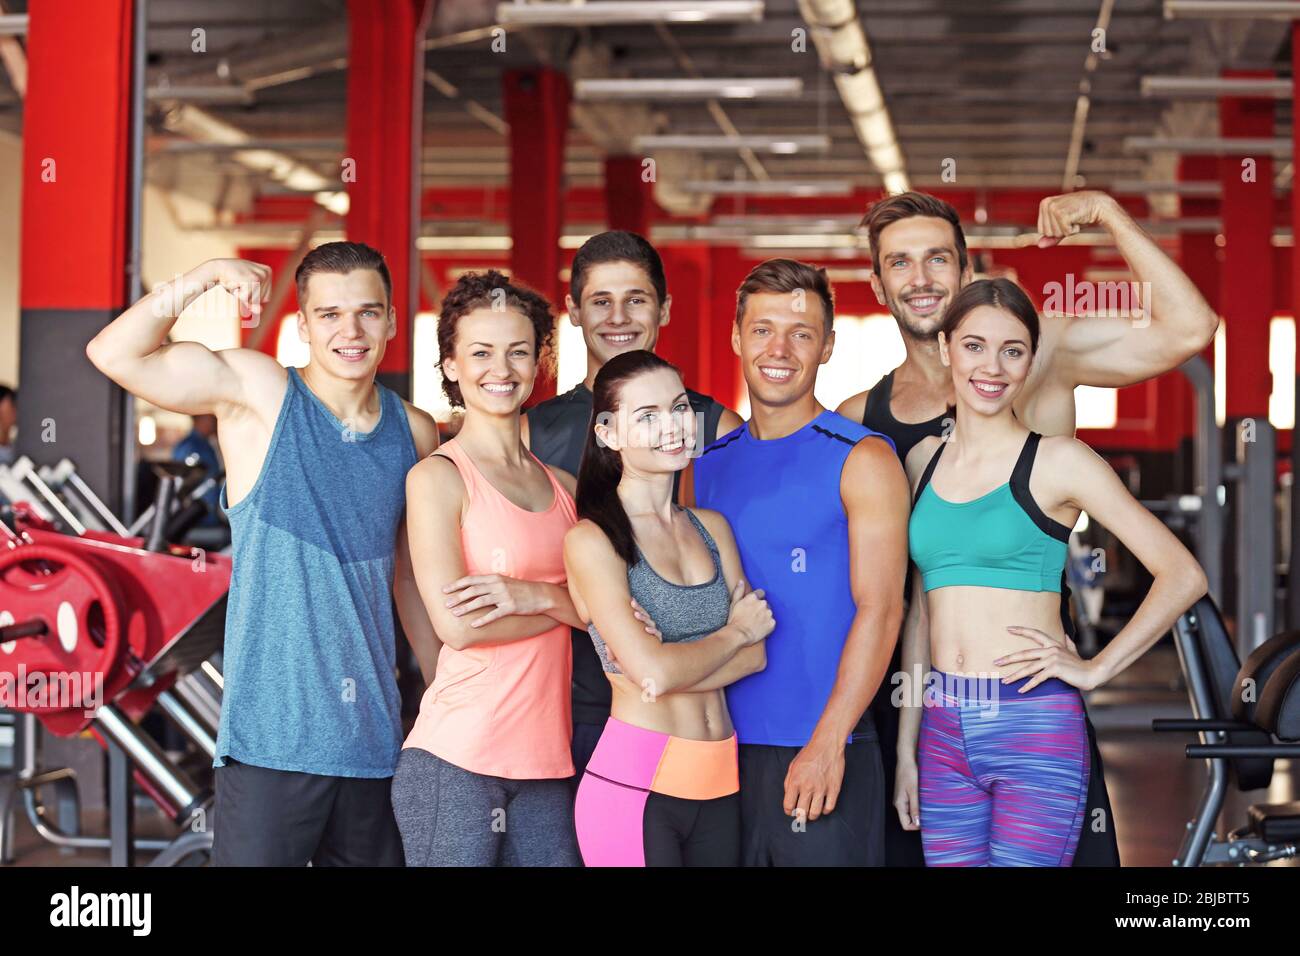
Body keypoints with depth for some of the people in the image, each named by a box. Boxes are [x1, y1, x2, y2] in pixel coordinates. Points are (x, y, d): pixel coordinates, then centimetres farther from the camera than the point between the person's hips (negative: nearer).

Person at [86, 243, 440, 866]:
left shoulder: (413, 433, 10)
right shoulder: (257, 390, -1)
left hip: (372, 739, 4)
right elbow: (114, 353, -9)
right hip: (271, 737, -4)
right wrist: (203, 278, -18)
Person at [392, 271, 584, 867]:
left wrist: (537, 595, -11)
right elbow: (457, 625, -13)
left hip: (546, 763, 5)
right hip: (456, 759, -5)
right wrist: (570, 603, -3)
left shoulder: (562, 487, 15)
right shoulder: (437, 477, -3)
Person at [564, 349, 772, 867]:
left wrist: (673, 669, -14)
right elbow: (652, 671, -16)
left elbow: (756, 653, 2)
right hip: (636, 781, -5)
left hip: (722, 780, 5)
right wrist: (734, 632, 0)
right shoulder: (592, 539, -7)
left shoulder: (711, 528, 11)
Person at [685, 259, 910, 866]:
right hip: (724, 749, 5)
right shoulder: (708, 464, 11)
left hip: (822, 753, -5)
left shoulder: (862, 461, -4)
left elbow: (880, 610, -11)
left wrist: (827, 743, -17)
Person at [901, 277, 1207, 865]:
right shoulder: (923, 462, 11)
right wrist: (907, 739, 14)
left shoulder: (1057, 462, -4)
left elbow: (1182, 575, -6)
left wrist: (1096, 669, -7)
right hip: (945, 732, 5)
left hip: (1036, 728, -5)